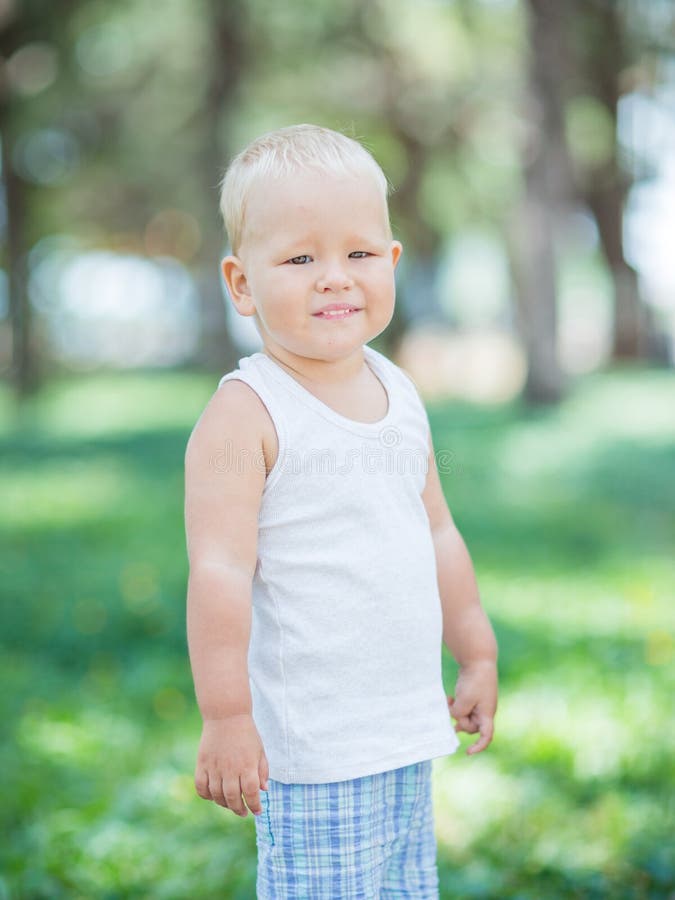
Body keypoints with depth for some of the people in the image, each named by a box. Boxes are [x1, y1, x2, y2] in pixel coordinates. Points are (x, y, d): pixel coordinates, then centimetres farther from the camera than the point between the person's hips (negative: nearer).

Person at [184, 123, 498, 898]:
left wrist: (477, 655, 22)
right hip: (311, 745, -7)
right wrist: (224, 717, -20)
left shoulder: (400, 395, 9)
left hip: (409, 727, 7)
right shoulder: (245, 415, -15)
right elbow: (220, 571, -18)